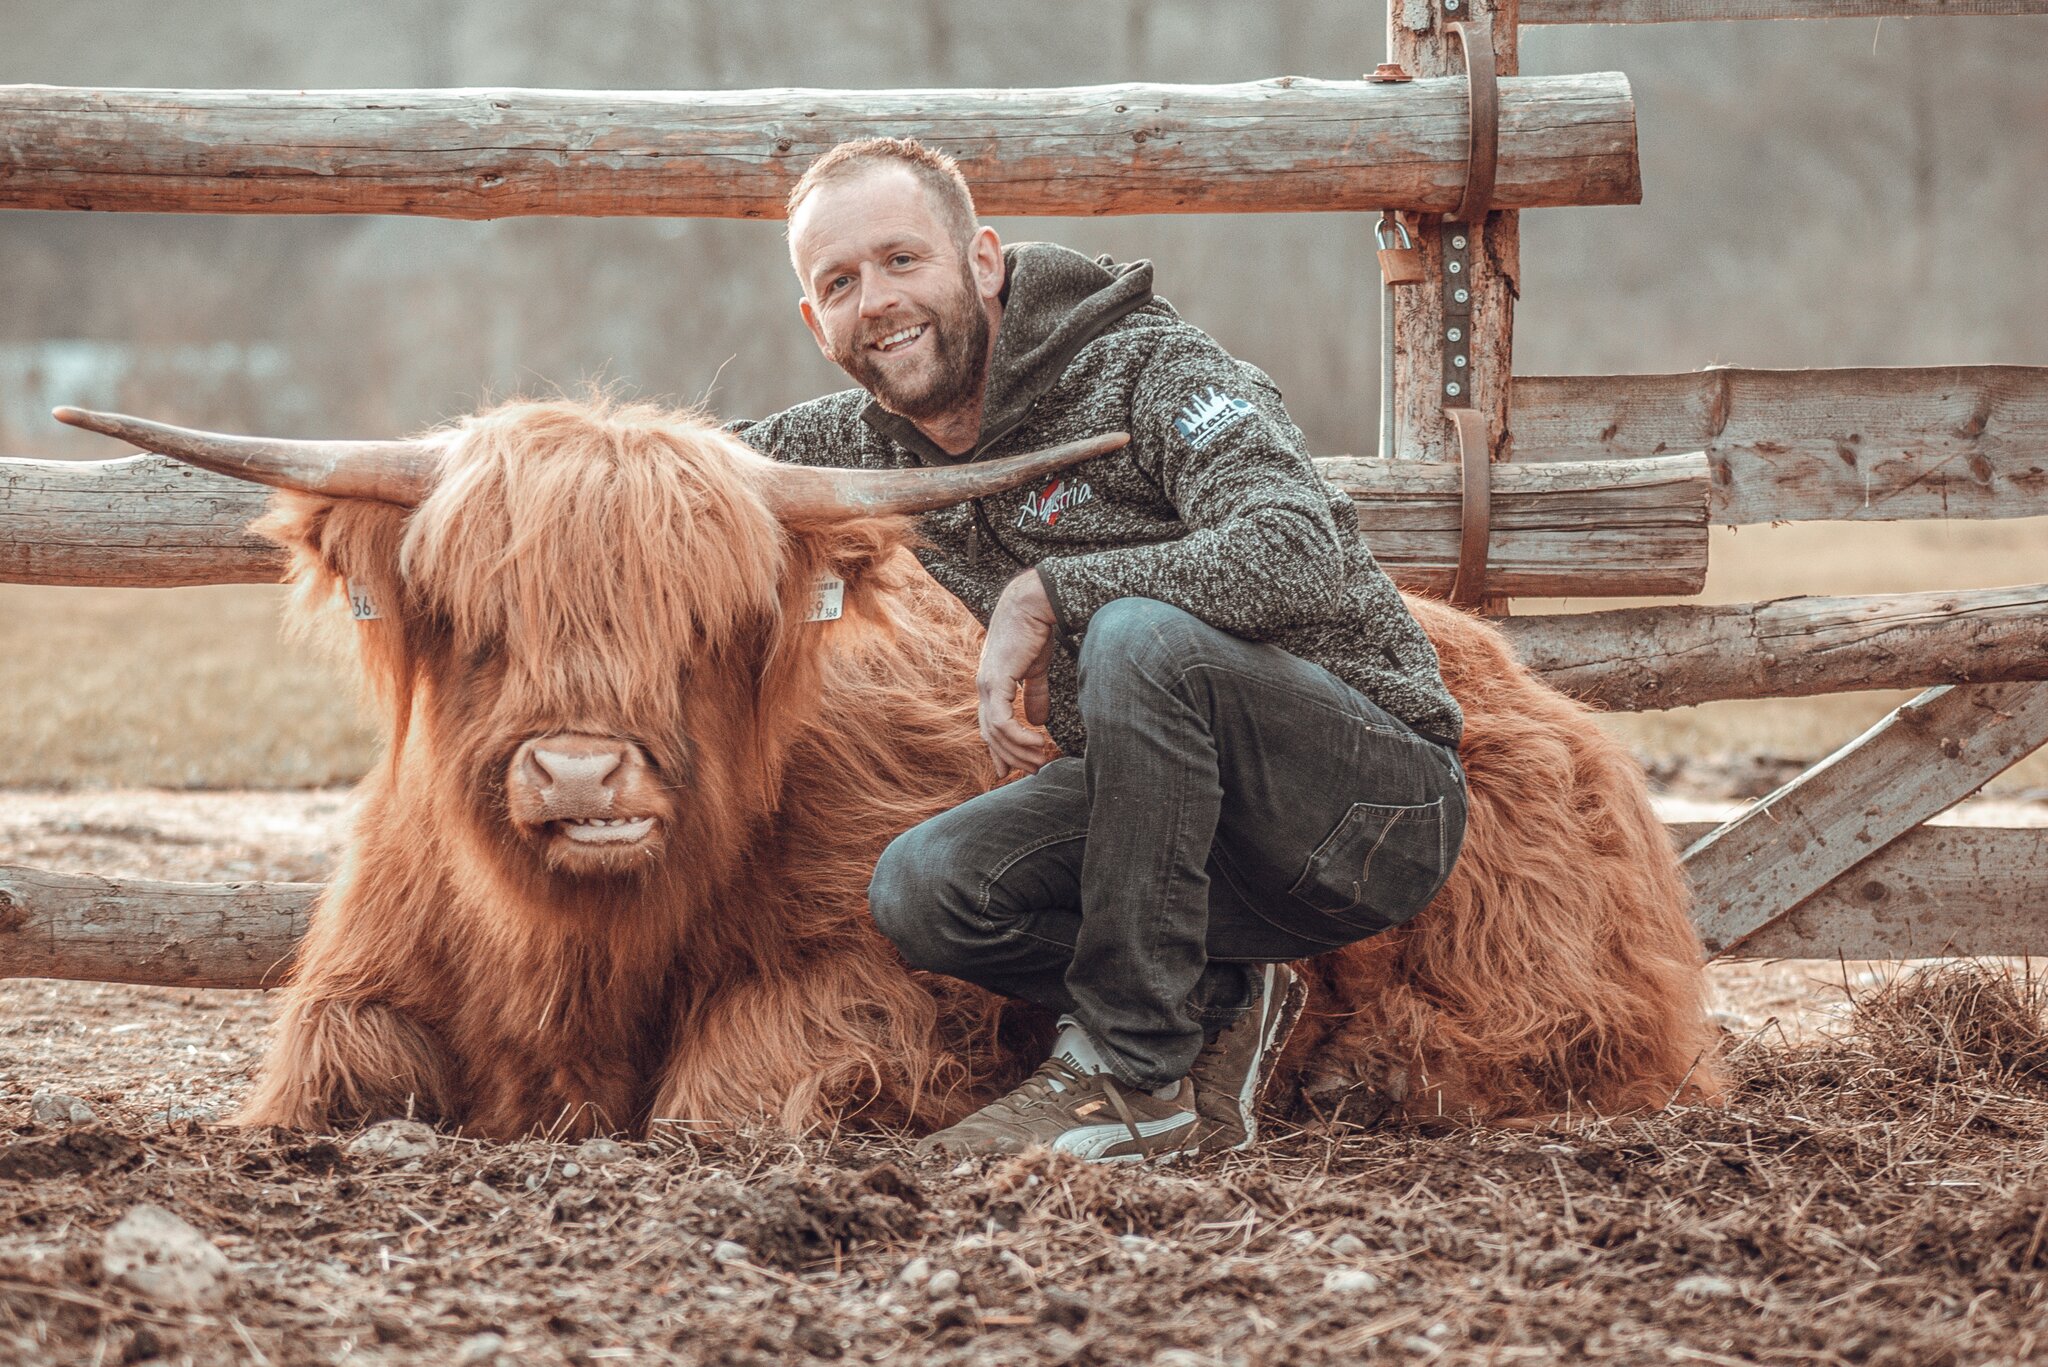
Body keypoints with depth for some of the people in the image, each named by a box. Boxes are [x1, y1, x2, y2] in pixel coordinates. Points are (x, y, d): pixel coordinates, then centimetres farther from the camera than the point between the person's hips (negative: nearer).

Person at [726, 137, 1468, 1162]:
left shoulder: (1152, 371, -15)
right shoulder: (868, 441, 6)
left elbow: (1298, 558, -31)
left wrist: (1045, 592, -27)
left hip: (1384, 794, -6)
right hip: (1205, 823, 6)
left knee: (1141, 634, -34)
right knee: (922, 888, -17)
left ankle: (1136, 1079, -26)